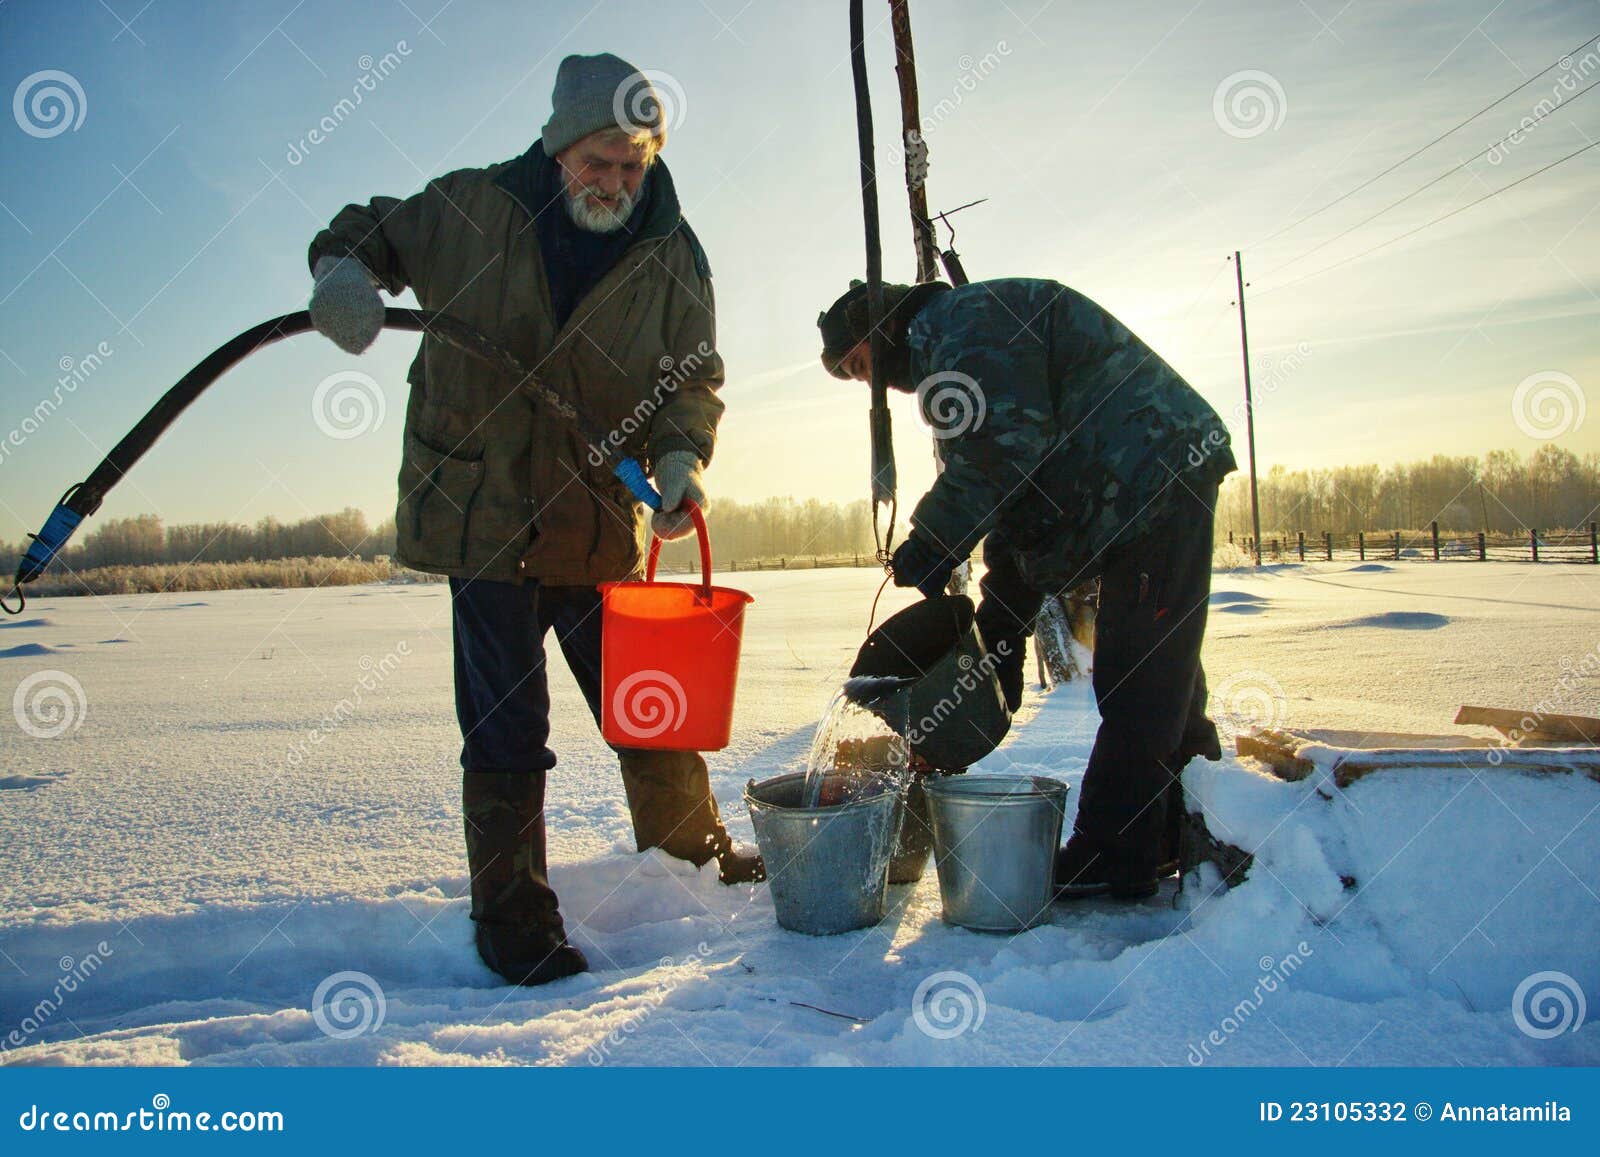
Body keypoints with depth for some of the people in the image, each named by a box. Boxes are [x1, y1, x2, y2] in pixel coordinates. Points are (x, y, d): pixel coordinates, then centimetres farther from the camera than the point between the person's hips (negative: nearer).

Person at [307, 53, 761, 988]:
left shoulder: (672, 253, 2)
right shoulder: (471, 209, -3)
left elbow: (694, 378, 2)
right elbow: (366, 232, 11)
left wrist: (681, 457, -18)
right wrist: (346, 273, -12)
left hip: (603, 529, 3)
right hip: (483, 516, -2)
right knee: (506, 733, -1)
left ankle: (697, 857, 35)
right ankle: (513, 920, 15)